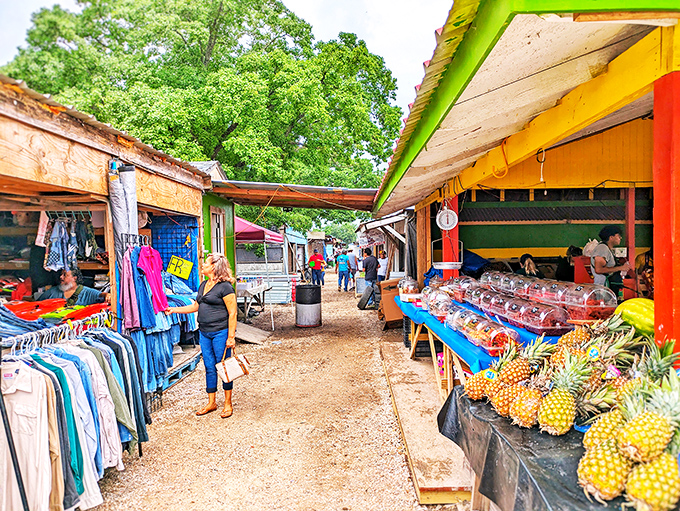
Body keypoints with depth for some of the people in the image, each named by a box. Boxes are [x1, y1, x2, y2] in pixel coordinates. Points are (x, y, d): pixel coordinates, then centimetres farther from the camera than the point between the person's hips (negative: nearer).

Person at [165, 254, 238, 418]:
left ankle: (228, 404, 17)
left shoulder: (225, 287, -13)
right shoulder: (203, 285, 13)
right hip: (204, 332, 8)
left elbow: (232, 313, -14)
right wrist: (174, 309, 19)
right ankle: (211, 403, 27)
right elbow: (196, 306, 24)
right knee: (209, 368, 14)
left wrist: (231, 337, -17)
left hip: (221, 332, -8)